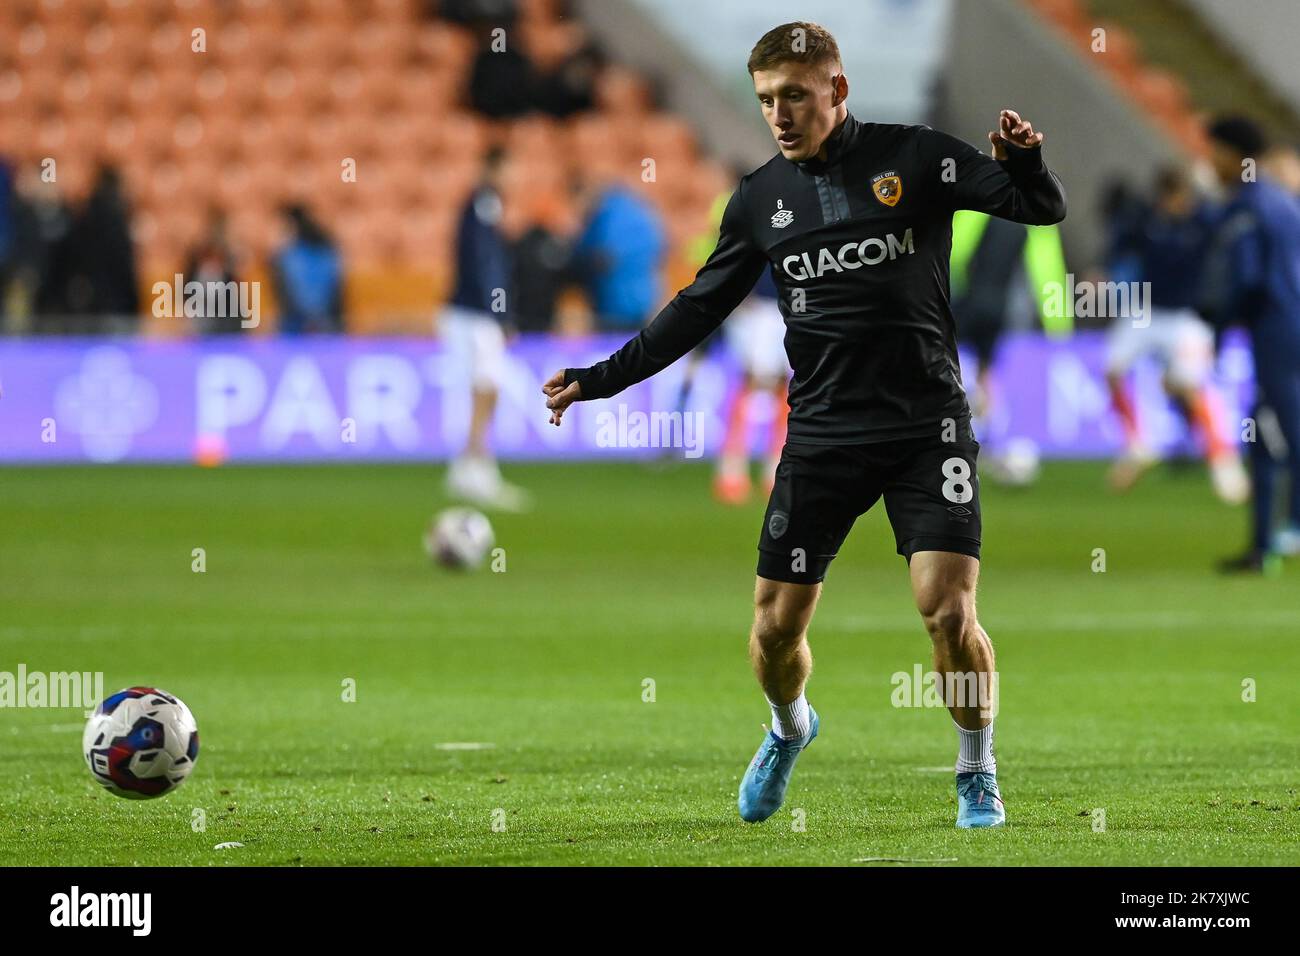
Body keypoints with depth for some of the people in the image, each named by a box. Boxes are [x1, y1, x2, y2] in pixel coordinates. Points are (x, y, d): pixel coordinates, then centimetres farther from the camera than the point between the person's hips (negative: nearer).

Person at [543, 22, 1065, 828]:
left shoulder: (914, 159, -3)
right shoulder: (761, 199, 7)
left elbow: (1042, 208, -6)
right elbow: (700, 308, 15)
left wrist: (1025, 162, -29)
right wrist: (602, 379, 10)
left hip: (926, 427, -3)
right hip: (821, 434, 3)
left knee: (949, 610, -15)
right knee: (776, 626, 3)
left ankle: (978, 772, 8)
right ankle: (790, 729, 37)